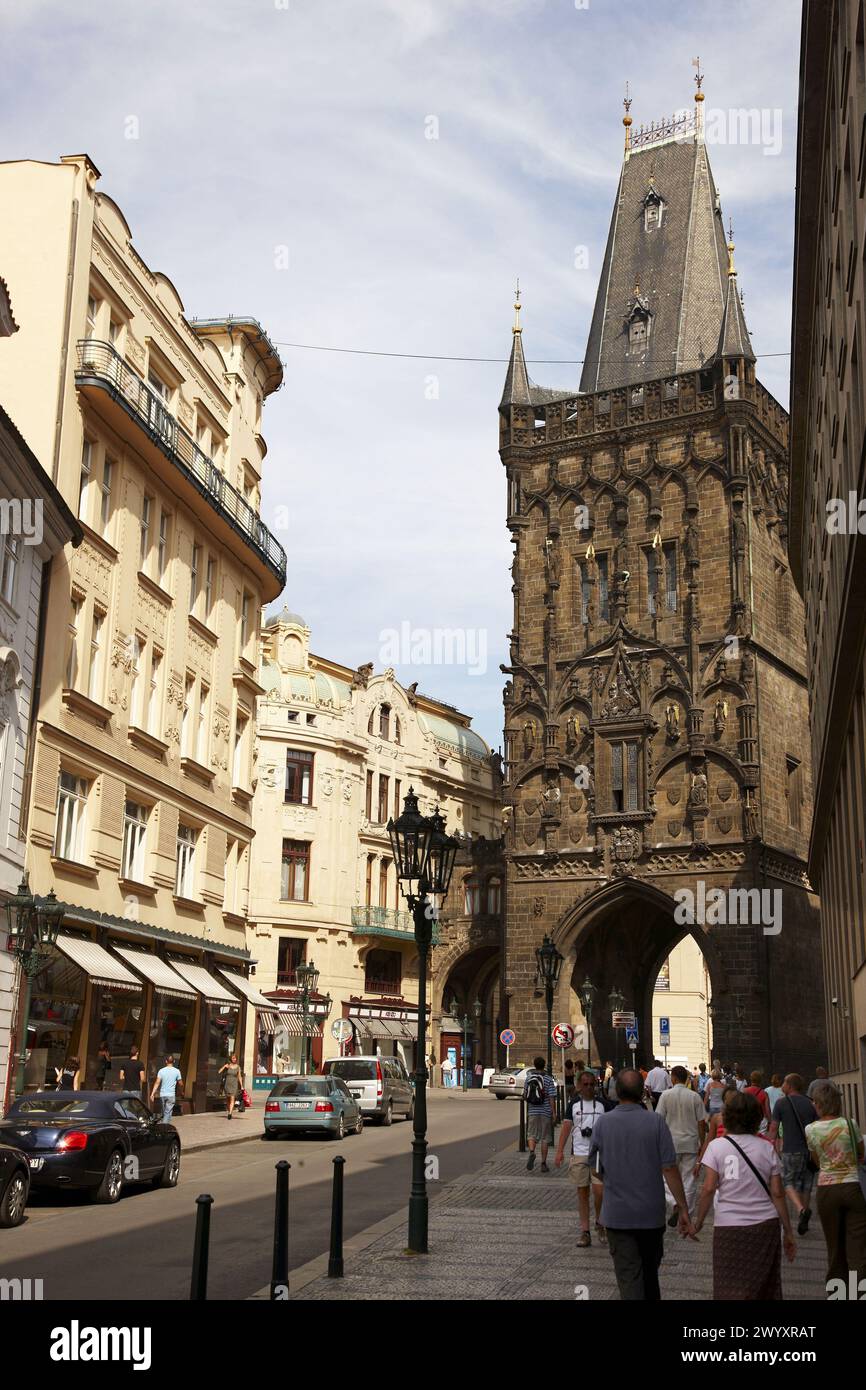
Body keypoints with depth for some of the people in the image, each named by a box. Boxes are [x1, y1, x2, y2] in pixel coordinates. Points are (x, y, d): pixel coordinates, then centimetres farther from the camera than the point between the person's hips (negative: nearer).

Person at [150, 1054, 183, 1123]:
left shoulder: (161, 1071, 1)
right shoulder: (176, 1071, -2)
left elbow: (157, 1083, -6)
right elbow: (180, 1084, 6)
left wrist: (152, 1094, -7)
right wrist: (181, 1092, 24)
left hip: (162, 1095, 2)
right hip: (171, 1095, -2)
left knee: (164, 1112, 17)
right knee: (168, 1113, -5)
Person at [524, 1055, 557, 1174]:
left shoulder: (528, 1078, 2)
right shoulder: (548, 1079, -6)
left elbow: (525, 1096, 9)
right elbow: (552, 1097, -10)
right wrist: (554, 1113, -5)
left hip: (532, 1111, 2)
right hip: (545, 1112, -2)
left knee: (531, 1134, 7)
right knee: (545, 1138, 7)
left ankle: (532, 1152, -22)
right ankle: (543, 1163, 10)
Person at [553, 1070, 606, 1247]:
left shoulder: (602, 1104, 4)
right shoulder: (573, 1104, 6)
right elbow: (566, 1127, 5)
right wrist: (559, 1151, -3)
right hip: (579, 1153, 1)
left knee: (599, 1191, -12)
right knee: (582, 1193, 5)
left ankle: (600, 1223, 14)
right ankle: (585, 1232, 12)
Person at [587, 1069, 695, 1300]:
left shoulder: (602, 1123, -7)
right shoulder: (655, 1122, -10)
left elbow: (593, 1167, 5)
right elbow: (670, 1169, -12)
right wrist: (683, 1209, -6)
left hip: (617, 1214, -1)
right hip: (651, 1212, 1)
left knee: (628, 1275, 1)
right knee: (650, 1271, 21)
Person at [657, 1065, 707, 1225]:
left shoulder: (666, 1095, -8)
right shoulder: (695, 1097, -2)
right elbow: (702, 1123, 0)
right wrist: (702, 1144, 10)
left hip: (671, 1141, -2)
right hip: (691, 1143, 2)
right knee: (688, 1179, 8)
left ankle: (675, 1205, -13)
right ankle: (686, 1214, 10)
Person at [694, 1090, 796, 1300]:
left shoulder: (717, 1146, -3)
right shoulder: (767, 1148, 2)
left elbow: (709, 1189, -9)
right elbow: (777, 1193, 2)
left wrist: (698, 1221, 2)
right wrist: (788, 1232, 9)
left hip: (729, 1228, -2)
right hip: (766, 1227, 2)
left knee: (731, 1290, 2)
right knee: (766, 1288, 15)